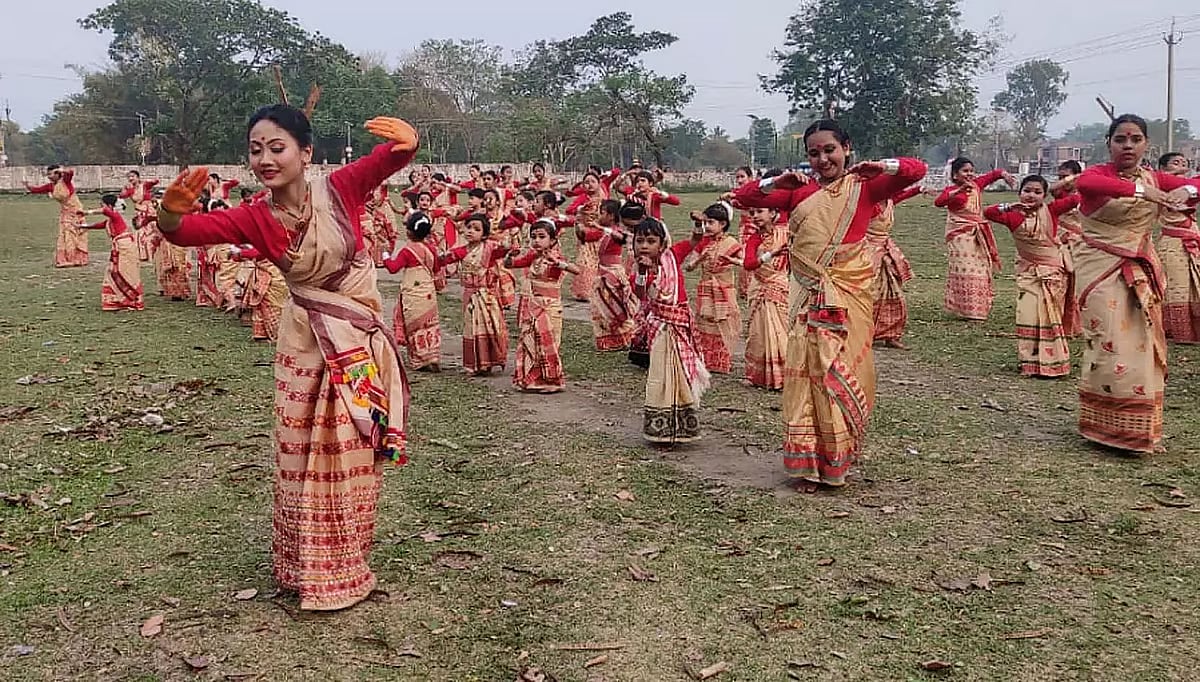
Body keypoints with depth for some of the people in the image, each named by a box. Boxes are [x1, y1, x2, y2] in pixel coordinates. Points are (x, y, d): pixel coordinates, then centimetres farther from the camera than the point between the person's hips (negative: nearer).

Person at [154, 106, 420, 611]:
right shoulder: (255, 219, -8)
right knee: (301, 456, 9)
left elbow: (393, 156, -20)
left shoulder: (340, 188, -13)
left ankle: (343, 569, 31)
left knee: (352, 456, 12)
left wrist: (407, 138, -44)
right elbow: (186, 231, -19)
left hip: (362, 337, 0)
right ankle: (304, 566, 28)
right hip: (305, 342, 1)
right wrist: (171, 212, -42)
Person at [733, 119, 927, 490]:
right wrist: (777, 182, -7)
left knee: (843, 373, 2)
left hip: (849, 295, -2)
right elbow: (742, 197, 7)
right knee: (805, 373, 0)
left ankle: (837, 461, 17)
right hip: (808, 296, 2)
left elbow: (917, 170, -3)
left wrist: (878, 166, -14)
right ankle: (806, 464, 9)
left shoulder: (863, 187, 4)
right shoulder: (799, 193, 9)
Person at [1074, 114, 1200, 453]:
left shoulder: (1155, 178, 9)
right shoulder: (1099, 174, -7)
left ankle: (1139, 430, 19)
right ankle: (1106, 428, 6)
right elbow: (1083, 183, -32)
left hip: (1142, 270, 5)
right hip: (1101, 269, -5)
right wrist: (1138, 189, -41)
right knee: (1110, 346, -7)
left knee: (1143, 346, 7)